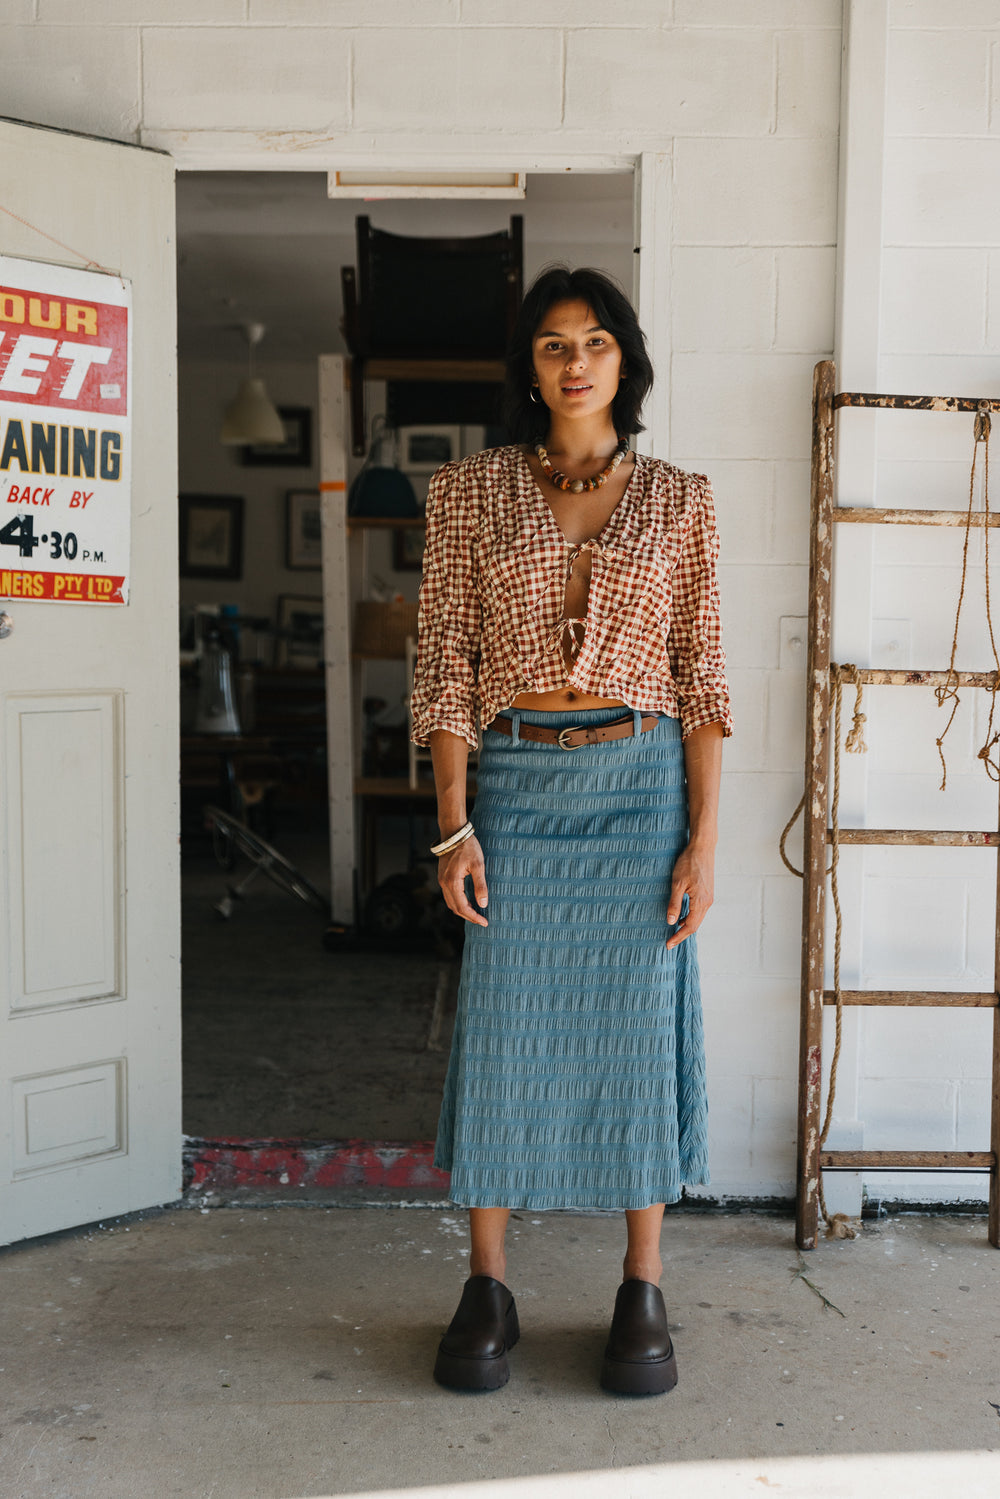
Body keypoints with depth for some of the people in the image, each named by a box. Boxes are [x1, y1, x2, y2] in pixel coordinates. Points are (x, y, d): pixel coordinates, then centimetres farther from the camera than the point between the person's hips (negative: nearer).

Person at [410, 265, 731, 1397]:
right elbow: (446, 666, 1)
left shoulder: (679, 501, 5)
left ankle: (642, 1294, 19)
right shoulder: (469, 493, 4)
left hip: (640, 782, 0)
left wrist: (703, 837, -4)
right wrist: (455, 824, -6)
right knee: (501, 1031, 4)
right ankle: (487, 1287, 20)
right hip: (513, 783, 0)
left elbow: (702, 678, 3)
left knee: (639, 1028, 4)